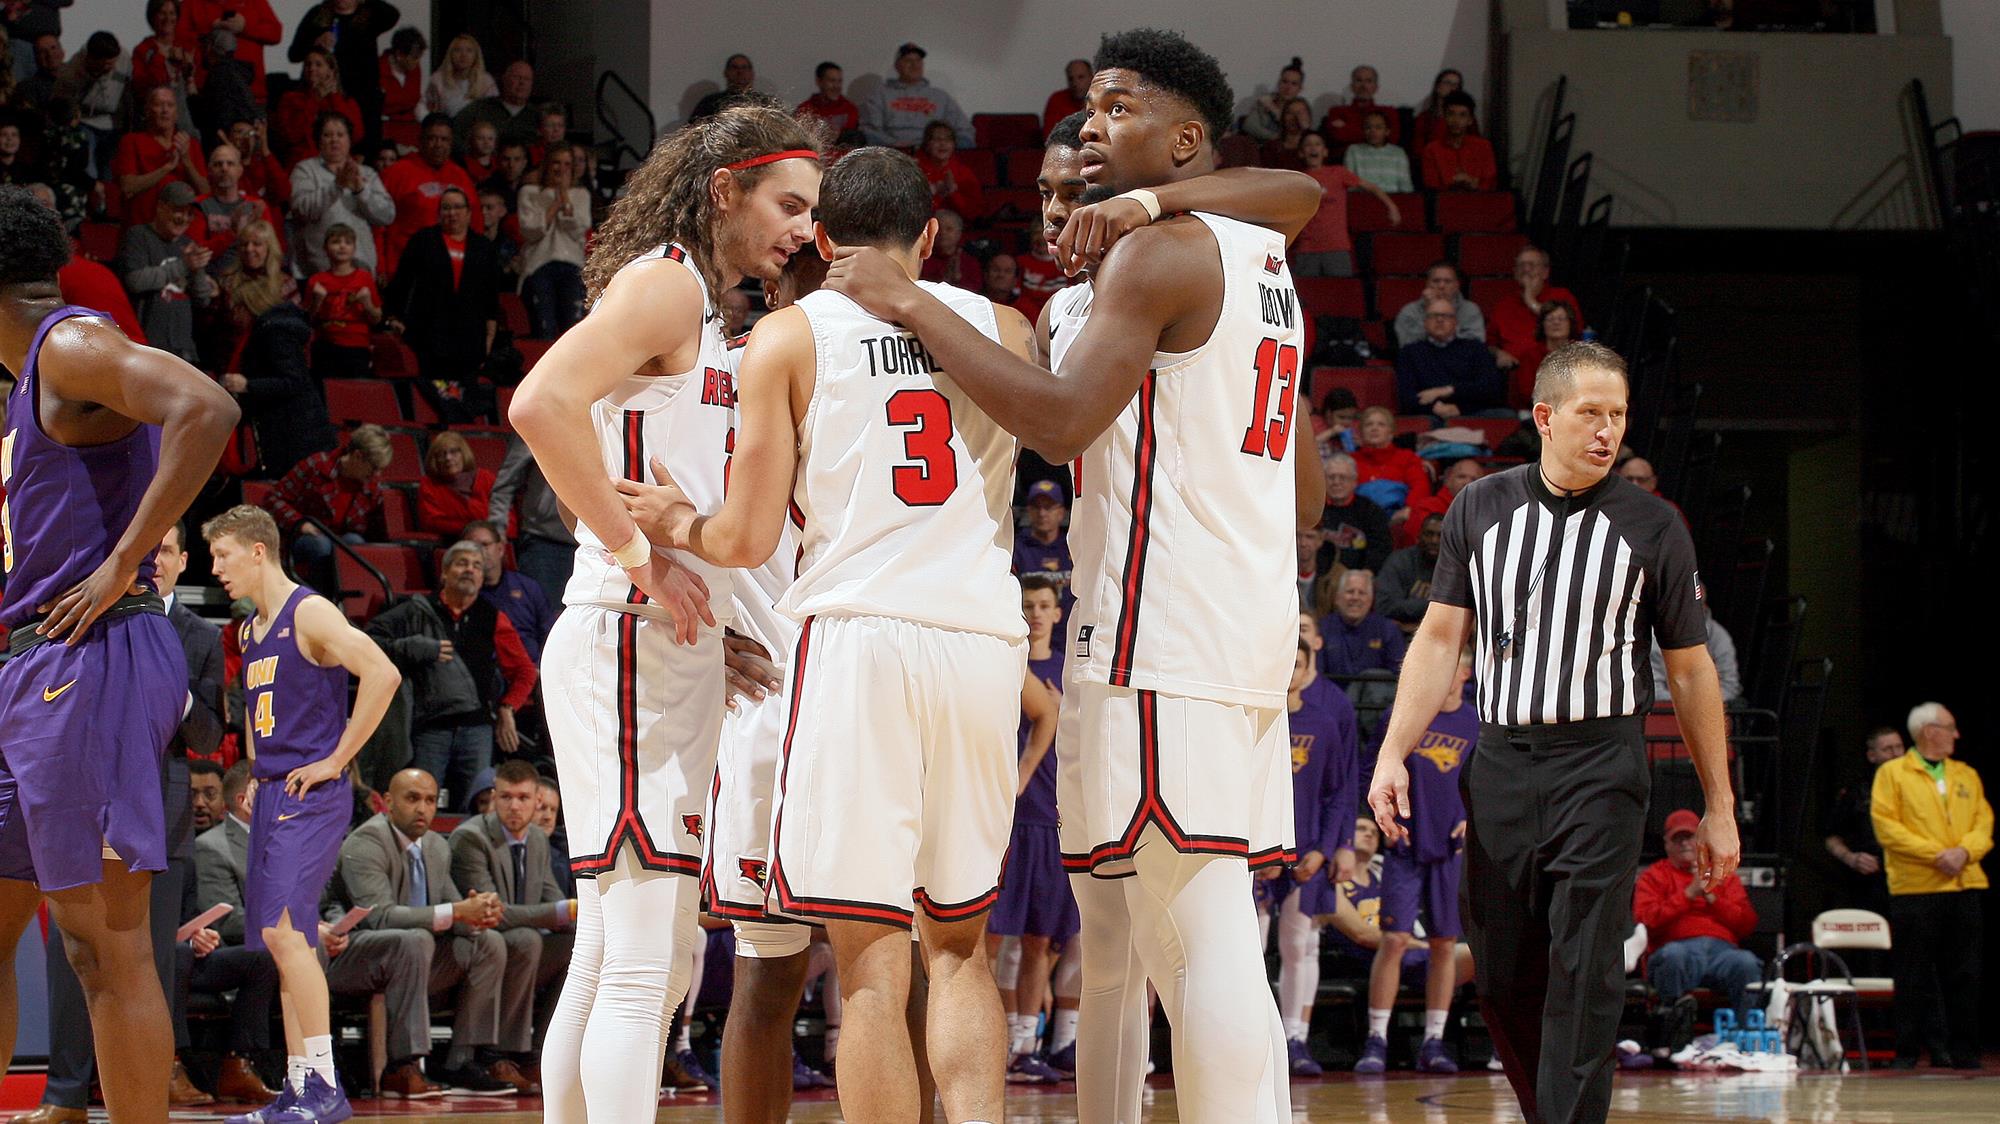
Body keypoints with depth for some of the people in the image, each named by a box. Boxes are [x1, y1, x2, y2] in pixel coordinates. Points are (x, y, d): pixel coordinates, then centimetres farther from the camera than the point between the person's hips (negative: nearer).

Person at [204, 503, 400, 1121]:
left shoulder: (310, 614, -10)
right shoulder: (250, 630, 18)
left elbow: (383, 675, -22)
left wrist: (336, 759, -18)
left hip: (311, 794, -10)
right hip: (270, 794, 10)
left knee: (284, 928, -19)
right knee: (281, 939, 7)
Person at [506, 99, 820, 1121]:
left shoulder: (709, 310, 22)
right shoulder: (665, 281, -8)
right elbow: (542, 403, -24)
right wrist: (639, 554, -21)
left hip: (673, 649, 10)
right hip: (632, 643, -10)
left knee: (614, 967, 11)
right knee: (643, 967, -14)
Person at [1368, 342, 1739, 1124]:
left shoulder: (1652, 528, 2)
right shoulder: (1480, 509, 8)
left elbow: (1690, 671, 6)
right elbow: (1440, 638, 9)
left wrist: (1719, 808, 6)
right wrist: (1394, 754, -2)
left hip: (1601, 771, -3)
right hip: (1501, 764, 3)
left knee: (1584, 975, -12)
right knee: (1501, 976, 6)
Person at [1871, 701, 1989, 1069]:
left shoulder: (1967, 775, 19)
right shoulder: (1892, 774, 4)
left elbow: (1984, 822, 13)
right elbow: (1886, 825, -5)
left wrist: (1964, 851, -8)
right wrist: (1936, 854, -13)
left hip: (1965, 885, 4)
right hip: (1915, 887, -4)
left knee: (1964, 974, 2)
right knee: (1913, 974, -2)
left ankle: (1963, 1050, 7)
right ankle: (1907, 1050, 4)